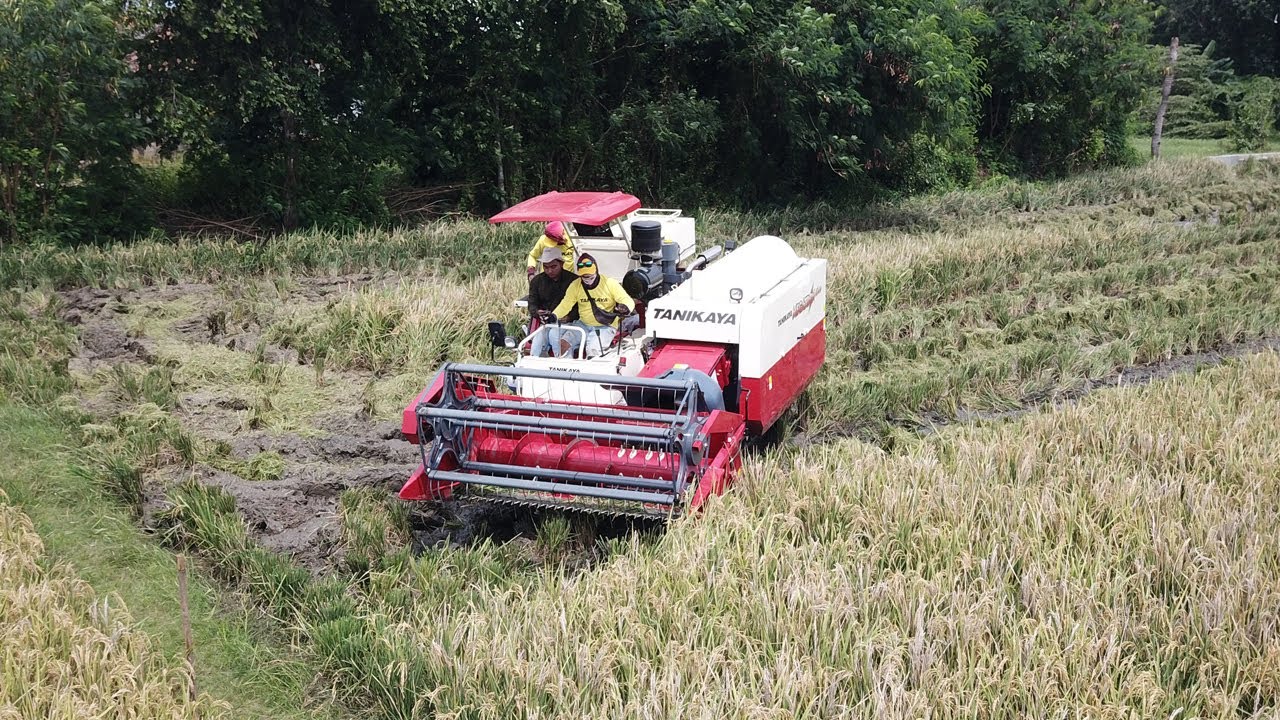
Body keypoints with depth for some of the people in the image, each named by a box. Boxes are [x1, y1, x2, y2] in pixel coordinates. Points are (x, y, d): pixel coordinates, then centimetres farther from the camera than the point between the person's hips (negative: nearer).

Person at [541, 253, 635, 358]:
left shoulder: (610, 283, -8)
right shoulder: (575, 285, 1)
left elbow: (628, 300, -10)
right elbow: (566, 304, -3)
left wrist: (624, 308, -35)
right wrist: (554, 315, -23)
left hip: (606, 327, -4)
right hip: (583, 325, 4)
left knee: (593, 350, -29)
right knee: (562, 344, -16)